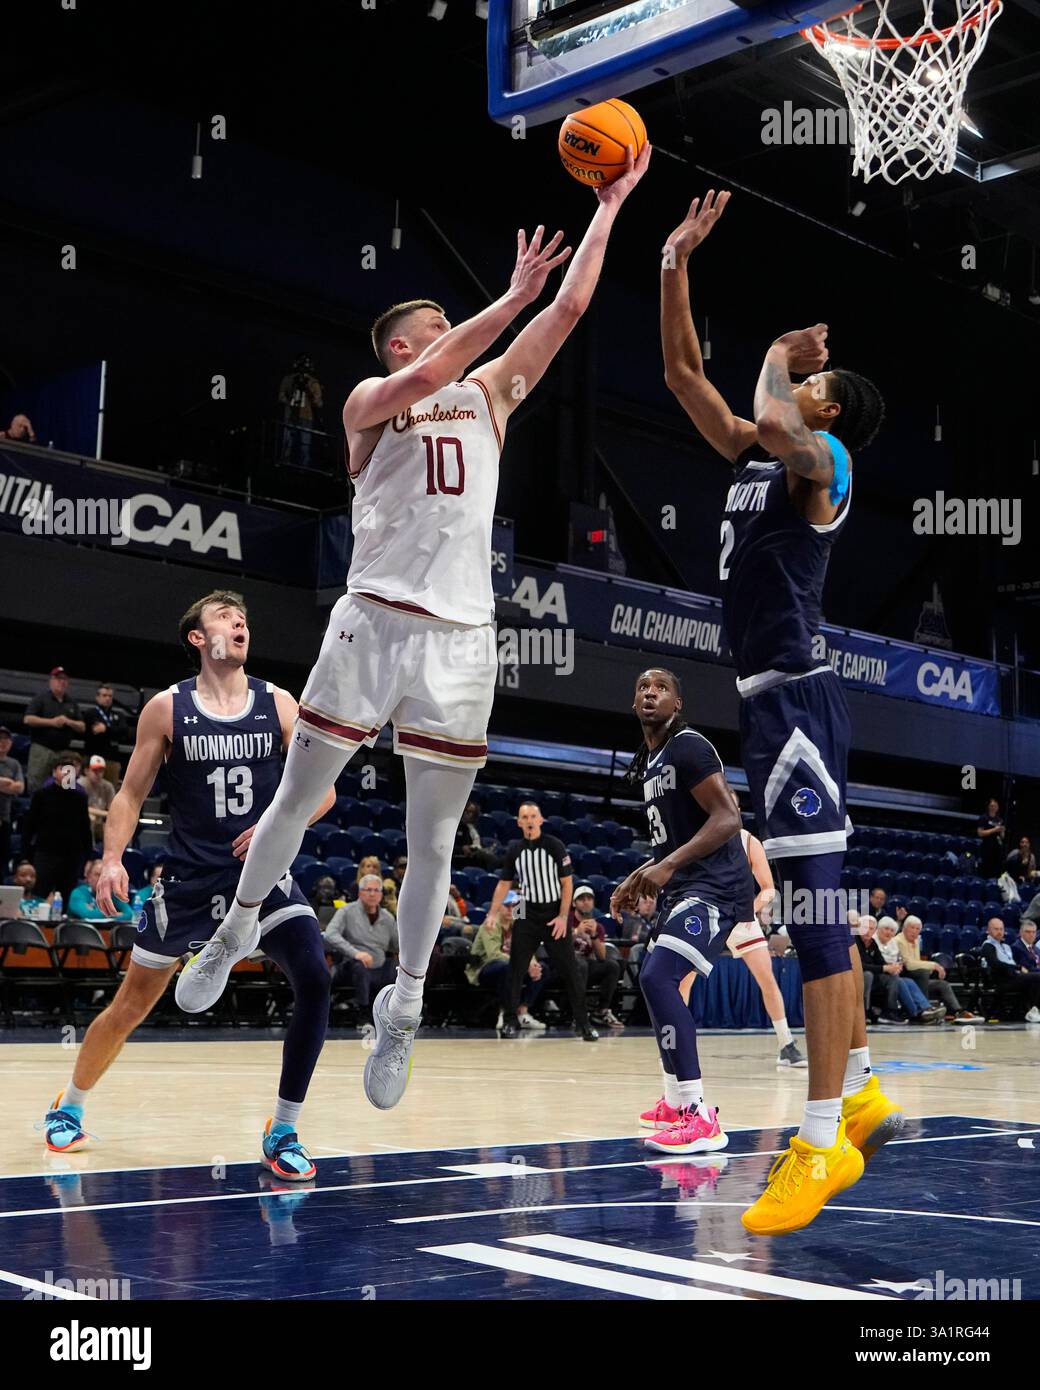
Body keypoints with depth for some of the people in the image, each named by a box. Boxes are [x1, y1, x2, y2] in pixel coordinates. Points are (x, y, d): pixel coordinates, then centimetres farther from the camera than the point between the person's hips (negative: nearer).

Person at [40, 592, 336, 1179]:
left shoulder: (279, 705, 1)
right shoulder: (167, 708, -1)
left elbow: (323, 790, 4)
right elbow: (132, 793, 5)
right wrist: (112, 858, -10)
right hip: (190, 876, 0)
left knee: (315, 980, -21)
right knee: (132, 1005, 8)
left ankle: (283, 1131, -6)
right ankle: (69, 1108, 35)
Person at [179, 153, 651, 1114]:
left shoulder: (489, 393, 17)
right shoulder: (368, 399, 6)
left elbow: (571, 306, 12)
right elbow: (429, 376, -17)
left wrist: (611, 204, 11)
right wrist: (513, 296, -17)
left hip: (460, 635, 3)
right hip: (374, 620, -2)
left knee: (433, 837, 4)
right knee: (297, 797, 8)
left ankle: (405, 1007, 15)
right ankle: (238, 932, 31)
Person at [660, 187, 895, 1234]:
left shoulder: (822, 457, -5)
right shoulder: (757, 456, 19)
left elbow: (774, 417, -29)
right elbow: (684, 374, 23)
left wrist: (780, 359, -8)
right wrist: (677, 263, 19)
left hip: (795, 696, -10)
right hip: (769, 699, 10)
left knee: (815, 906, -12)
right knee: (817, 908, 14)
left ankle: (821, 1143, -12)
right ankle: (861, 1091, 25)